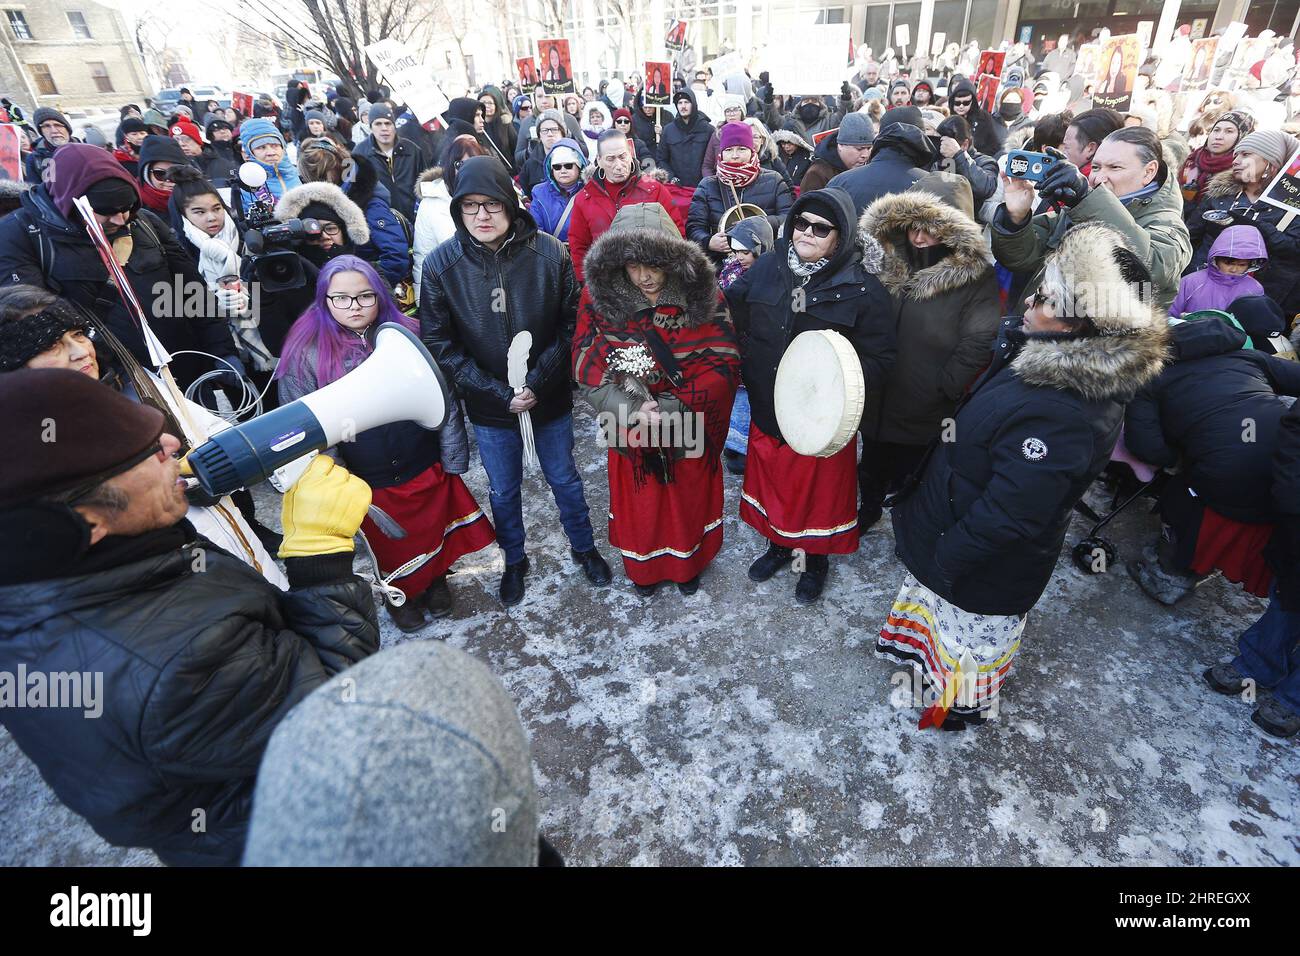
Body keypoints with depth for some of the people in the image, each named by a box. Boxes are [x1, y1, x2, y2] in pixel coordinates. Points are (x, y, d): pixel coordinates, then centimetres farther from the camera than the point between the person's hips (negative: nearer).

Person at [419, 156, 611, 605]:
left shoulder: (549, 253, -13)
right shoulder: (441, 264, -12)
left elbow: (570, 325, -7)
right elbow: (438, 342, -9)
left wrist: (538, 383, -17)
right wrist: (498, 393, -16)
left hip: (550, 399, 0)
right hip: (488, 407, 1)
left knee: (565, 480, 18)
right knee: (504, 492, 18)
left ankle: (584, 548, 44)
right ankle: (514, 561, 43)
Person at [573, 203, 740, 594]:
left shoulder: (702, 297, -15)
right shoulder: (599, 299, -13)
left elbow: (725, 364, -16)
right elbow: (587, 370, -14)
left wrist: (670, 407, -26)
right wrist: (634, 410, -27)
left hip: (690, 429, 0)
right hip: (632, 430, 0)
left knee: (690, 500, 20)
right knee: (640, 504, 18)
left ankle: (688, 565, 50)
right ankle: (643, 570, 47)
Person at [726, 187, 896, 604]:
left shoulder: (863, 288, -13)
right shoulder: (767, 267, -2)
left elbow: (879, 359, -12)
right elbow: (732, 311, 7)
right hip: (766, 409, 4)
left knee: (820, 489, 15)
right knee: (771, 478, 21)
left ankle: (816, 557, 42)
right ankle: (778, 543, 48)